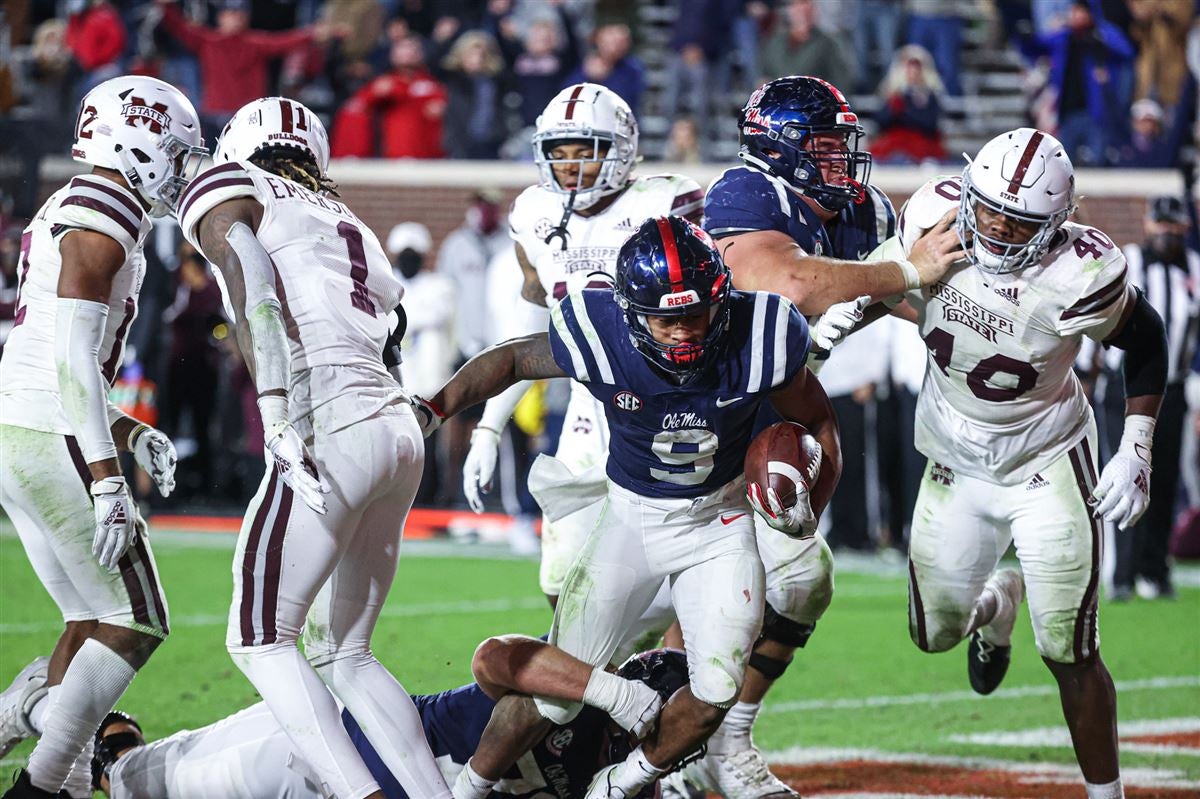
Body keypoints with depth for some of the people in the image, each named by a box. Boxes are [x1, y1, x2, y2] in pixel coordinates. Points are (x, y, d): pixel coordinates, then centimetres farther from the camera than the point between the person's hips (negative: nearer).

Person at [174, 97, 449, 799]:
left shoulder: (228, 196, 6)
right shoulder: (349, 227, 28)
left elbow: (257, 297, -11)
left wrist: (279, 424, -19)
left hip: (333, 435, -8)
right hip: (400, 428, 8)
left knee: (261, 640, -2)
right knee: (344, 655, 15)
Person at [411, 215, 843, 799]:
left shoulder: (758, 341, -25)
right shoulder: (601, 339, -27)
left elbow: (817, 423, -5)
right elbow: (512, 360, -5)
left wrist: (808, 504, -20)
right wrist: (432, 410, -14)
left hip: (720, 522, 1)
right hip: (633, 518, 0)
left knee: (715, 694, -11)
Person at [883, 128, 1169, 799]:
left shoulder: (1079, 276, -28)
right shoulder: (934, 220, -20)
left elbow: (1145, 341, -8)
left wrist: (1137, 453, -10)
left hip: (1047, 465, -4)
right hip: (955, 463, 4)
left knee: (1071, 657, -5)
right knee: (934, 634, 15)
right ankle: (997, 601, 50)